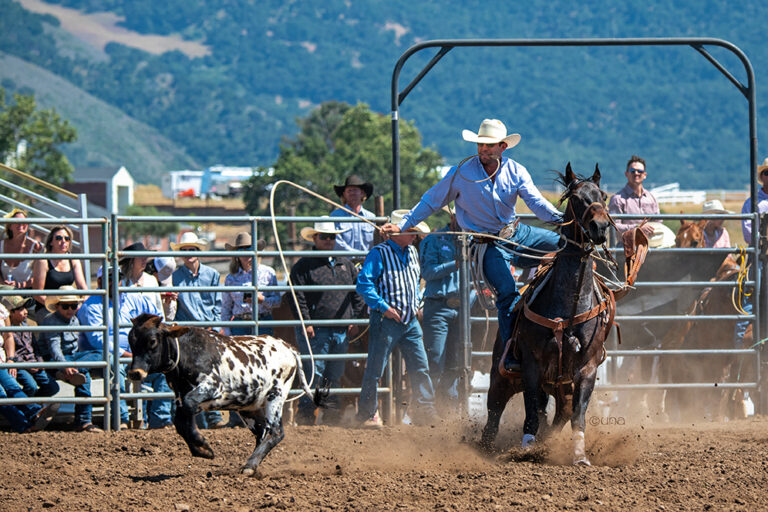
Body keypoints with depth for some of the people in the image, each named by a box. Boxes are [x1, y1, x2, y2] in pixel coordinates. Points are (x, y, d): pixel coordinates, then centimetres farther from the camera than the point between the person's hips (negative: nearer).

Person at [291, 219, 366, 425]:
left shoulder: (347, 265, 17)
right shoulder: (304, 266, 1)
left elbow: (358, 295, 18)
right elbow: (298, 298, -5)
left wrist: (355, 320, 7)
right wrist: (305, 323, -14)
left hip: (342, 331, 5)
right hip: (315, 331, -5)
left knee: (335, 375, 8)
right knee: (314, 373, -10)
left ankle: (332, 414, 13)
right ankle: (306, 413, -7)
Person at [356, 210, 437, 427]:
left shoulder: (412, 252, 14)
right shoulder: (379, 254, -10)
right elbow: (364, 283, -17)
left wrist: (416, 304, 16)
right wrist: (383, 306, -20)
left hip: (411, 321, 7)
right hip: (387, 321, -7)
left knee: (420, 367, 2)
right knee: (375, 369, 0)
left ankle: (425, 409, 7)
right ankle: (367, 413, 8)